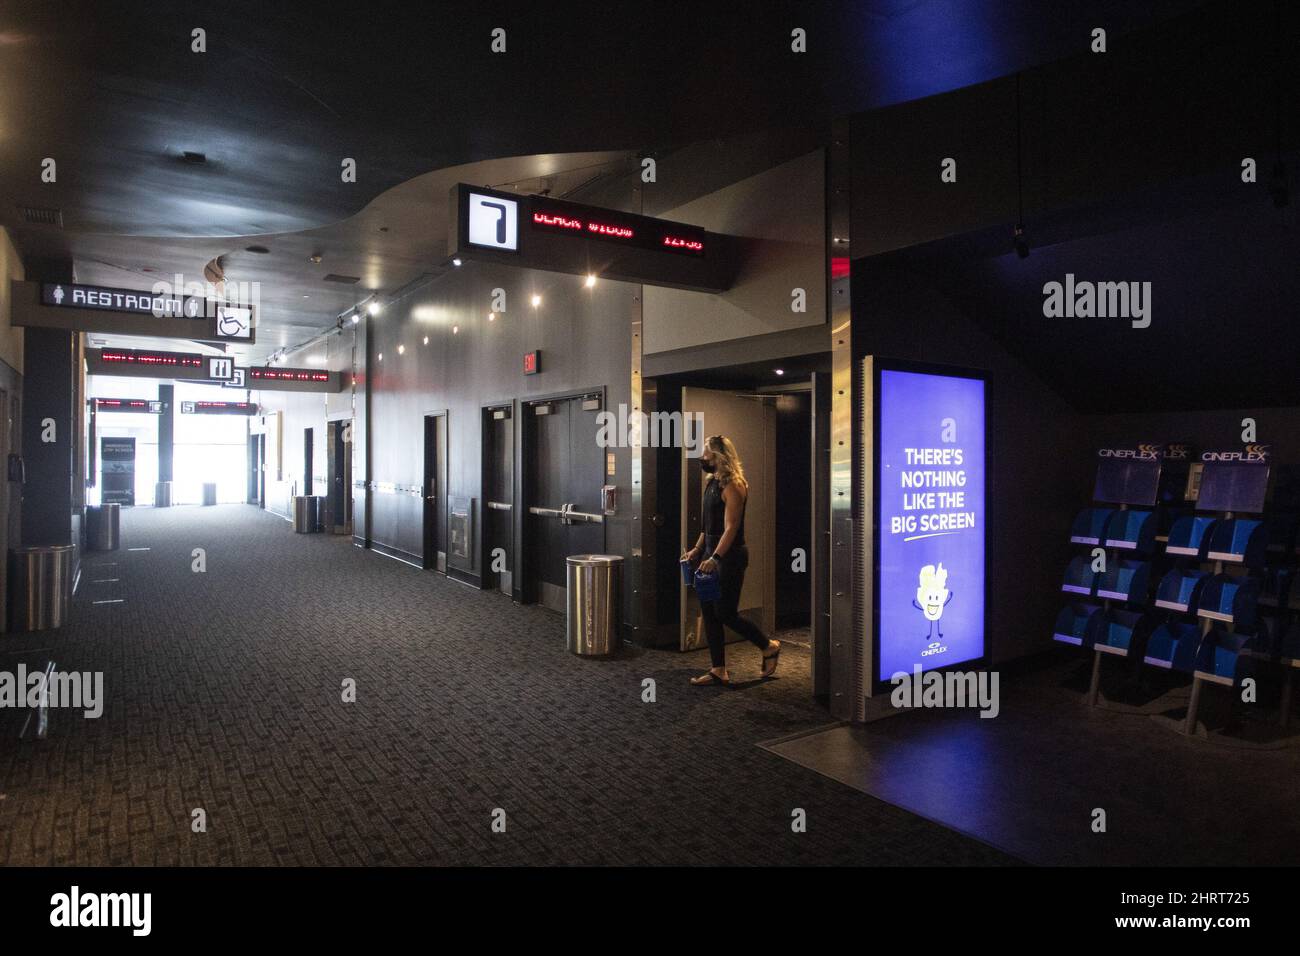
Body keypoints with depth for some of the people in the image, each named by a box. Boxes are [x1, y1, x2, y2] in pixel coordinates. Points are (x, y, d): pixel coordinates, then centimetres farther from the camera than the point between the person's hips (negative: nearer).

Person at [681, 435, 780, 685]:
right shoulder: (713, 482, 12)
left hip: (729, 557, -9)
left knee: (725, 613, -3)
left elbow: (731, 528, -22)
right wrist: (697, 549, 14)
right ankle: (718, 671, 16)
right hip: (711, 554, 9)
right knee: (709, 612, 8)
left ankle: (769, 647, 20)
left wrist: (715, 558, -30)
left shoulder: (732, 485, -16)